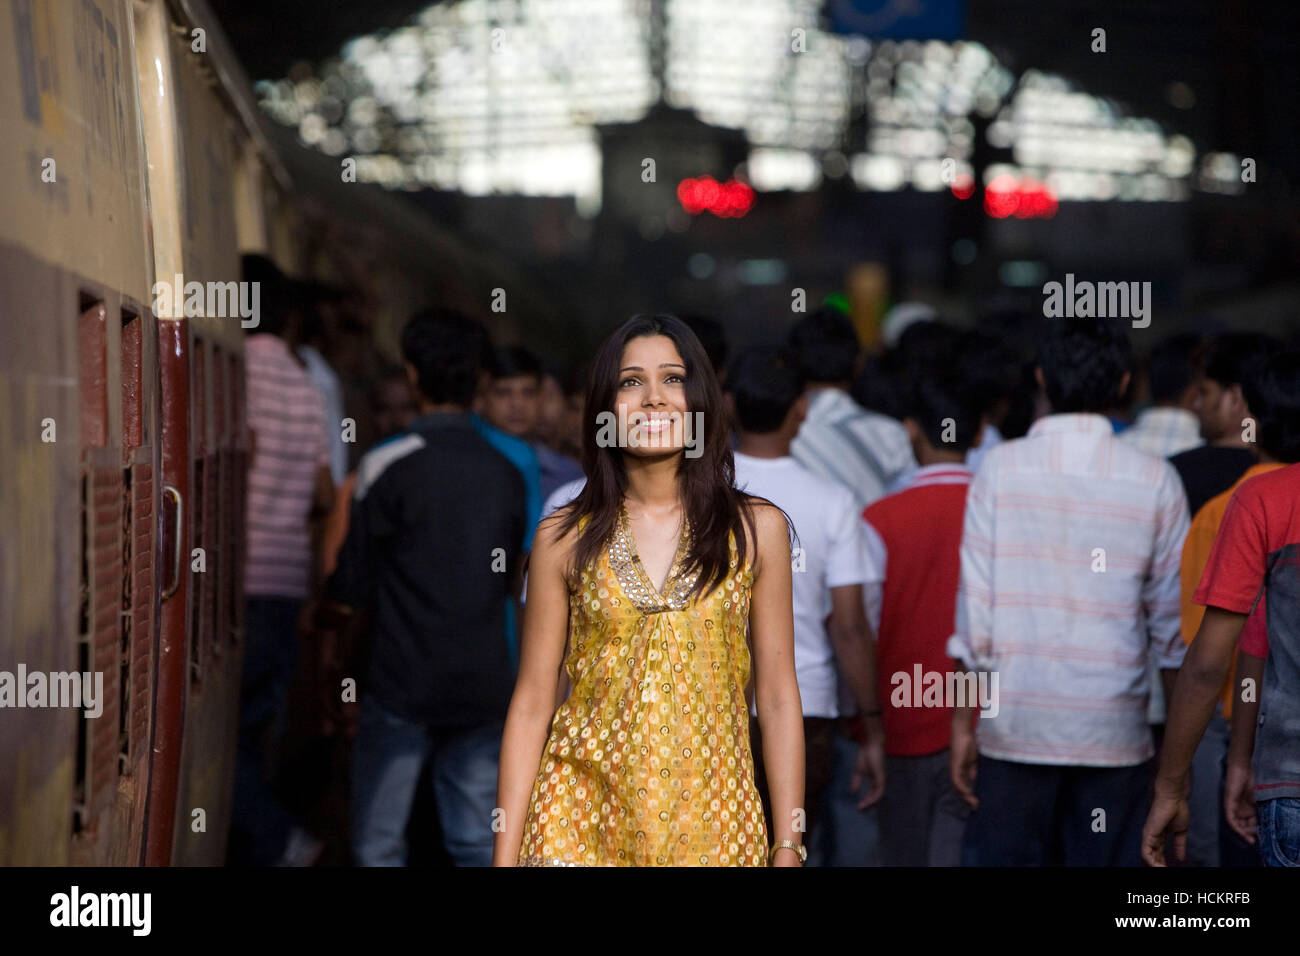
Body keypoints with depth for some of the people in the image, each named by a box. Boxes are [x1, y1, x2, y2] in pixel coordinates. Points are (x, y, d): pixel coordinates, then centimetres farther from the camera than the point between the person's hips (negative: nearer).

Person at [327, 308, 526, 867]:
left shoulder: (388, 467, -9)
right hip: (483, 688, 5)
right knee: (479, 842, 8)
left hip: (403, 685, -4)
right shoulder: (506, 474, 5)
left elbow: (350, 594, -5)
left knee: (379, 842, 4)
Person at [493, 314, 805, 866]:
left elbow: (778, 699, 2)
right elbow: (532, 703, 2)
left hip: (710, 821, 1)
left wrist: (787, 850, -2)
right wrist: (505, 854, -3)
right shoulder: (564, 539, 0)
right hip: (583, 816, 0)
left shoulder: (756, 530, 1)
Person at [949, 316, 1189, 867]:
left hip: (1015, 731, -1)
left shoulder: (1001, 469, -3)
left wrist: (962, 723, 3)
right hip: (1116, 735, 1)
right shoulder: (1155, 481, -1)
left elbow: (974, 609, -4)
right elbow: (1173, 620, 2)